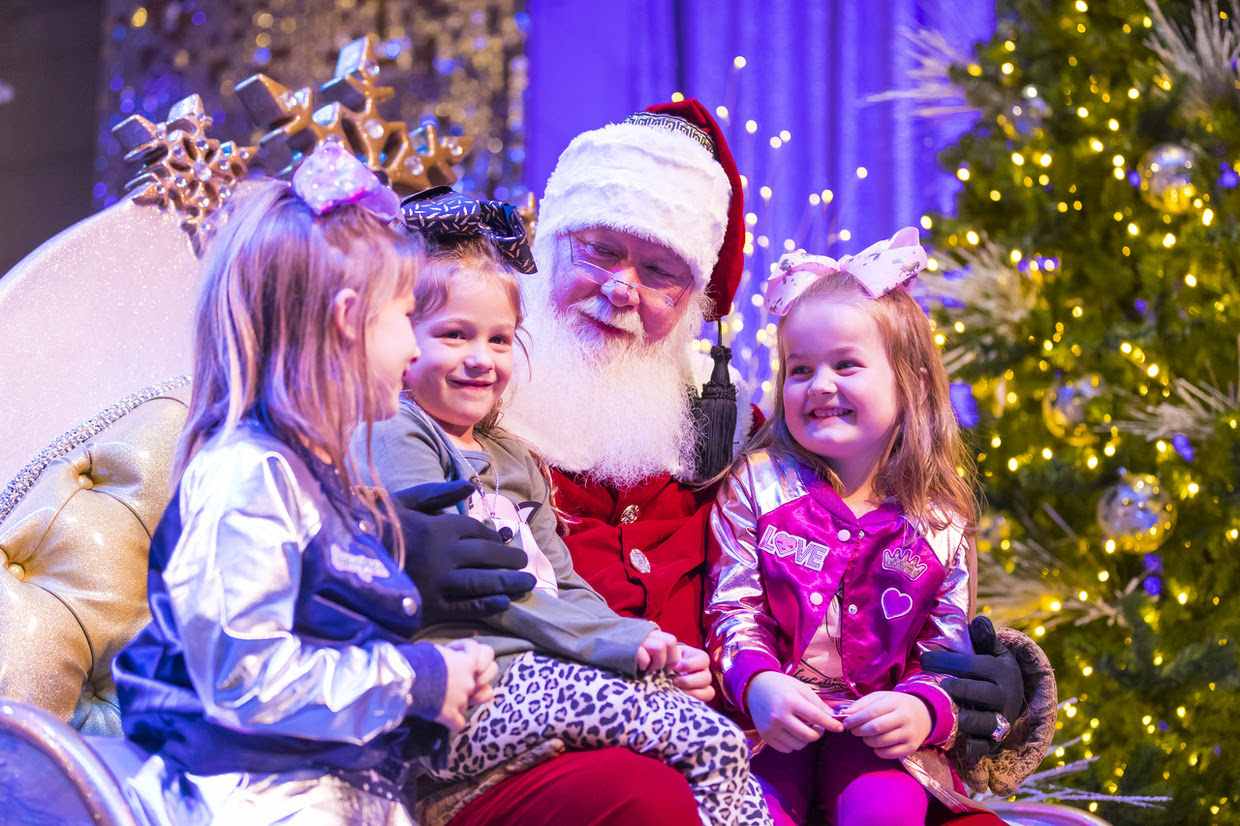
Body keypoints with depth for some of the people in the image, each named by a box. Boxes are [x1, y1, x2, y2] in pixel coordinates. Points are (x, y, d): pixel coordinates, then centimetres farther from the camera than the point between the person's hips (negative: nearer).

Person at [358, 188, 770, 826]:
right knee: (714, 744, -20)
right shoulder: (395, 438, -3)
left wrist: (651, 648, 3)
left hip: (542, 671, 9)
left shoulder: (512, 458, 26)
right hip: (465, 694, -9)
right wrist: (619, 640, -14)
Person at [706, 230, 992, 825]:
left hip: (878, 729, 1)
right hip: (772, 717, -1)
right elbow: (734, 609, -1)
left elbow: (949, 644, 4)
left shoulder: (939, 518, 5)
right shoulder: (757, 482, 4)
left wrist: (924, 707, -18)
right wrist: (758, 684, -21)